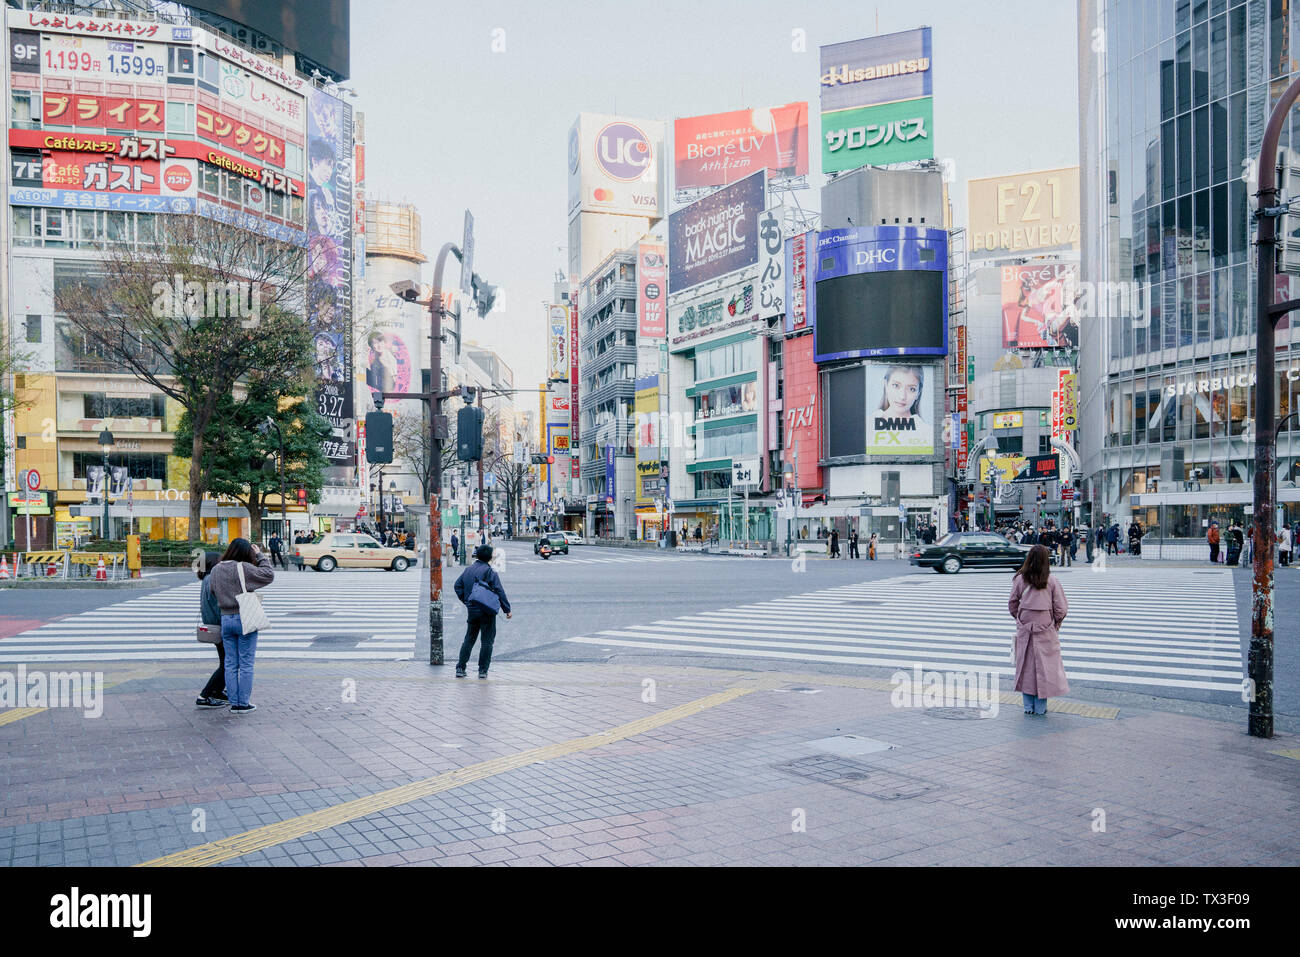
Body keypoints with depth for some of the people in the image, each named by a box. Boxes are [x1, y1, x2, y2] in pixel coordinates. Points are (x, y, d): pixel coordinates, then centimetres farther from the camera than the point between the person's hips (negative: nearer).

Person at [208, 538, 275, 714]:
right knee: (246, 664, 3)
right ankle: (244, 703, 7)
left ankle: (234, 703, 13)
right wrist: (260, 556, -2)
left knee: (230, 664, 11)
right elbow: (269, 575, -11)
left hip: (225, 619, 6)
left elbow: (214, 592, 10)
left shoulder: (216, 570, 5)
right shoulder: (243, 568, -14)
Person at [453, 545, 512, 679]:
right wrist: (507, 609, -11)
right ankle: (483, 670, 4)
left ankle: (460, 668, 13)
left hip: (472, 611, 6)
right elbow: (499, 591, -14)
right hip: (487, 612, -5)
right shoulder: (490, 571, -12)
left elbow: (458, 585, 13)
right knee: (487, 640, 4)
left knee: (469, 639, 15)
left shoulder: (468, 570, 8)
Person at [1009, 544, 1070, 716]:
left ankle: (1028, 706, 14)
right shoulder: (1051, 581, -9)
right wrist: (1055, 624, 10)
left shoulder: (1020, 579, -4)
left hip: (1024, 629, 2)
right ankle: (1040, 707, 10)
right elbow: (1061, 609, -5)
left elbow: (1012, 605, 3)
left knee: (1025, 665, 10)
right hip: (1046, 630, -2)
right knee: (1044, 666, 7)